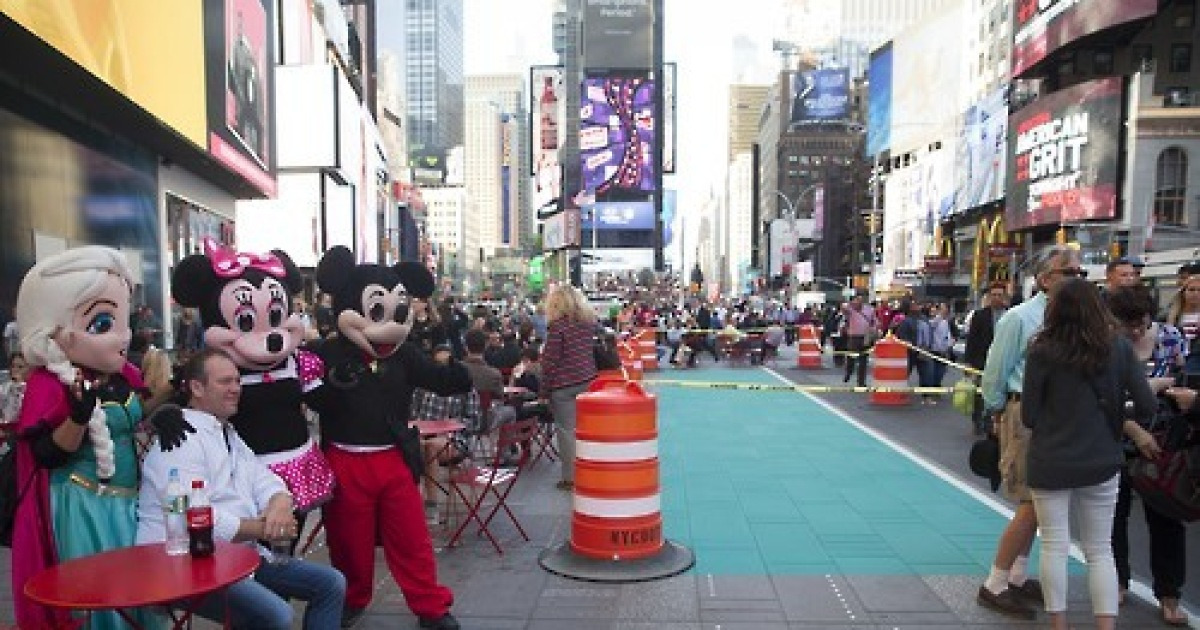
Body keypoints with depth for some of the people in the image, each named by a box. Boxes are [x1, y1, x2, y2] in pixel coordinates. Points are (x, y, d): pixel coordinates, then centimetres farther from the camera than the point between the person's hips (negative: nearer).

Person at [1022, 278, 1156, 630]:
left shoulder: (1042, 351, -10)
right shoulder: (1119, 348, -4)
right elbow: (1146, 406, -4)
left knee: (1054, 547, 9)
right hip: (1102, 463, 2)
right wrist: (1119, 418, 16)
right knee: (1100, 550, 13)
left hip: (1050, 463, -2)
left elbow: (1029, 416, -7)